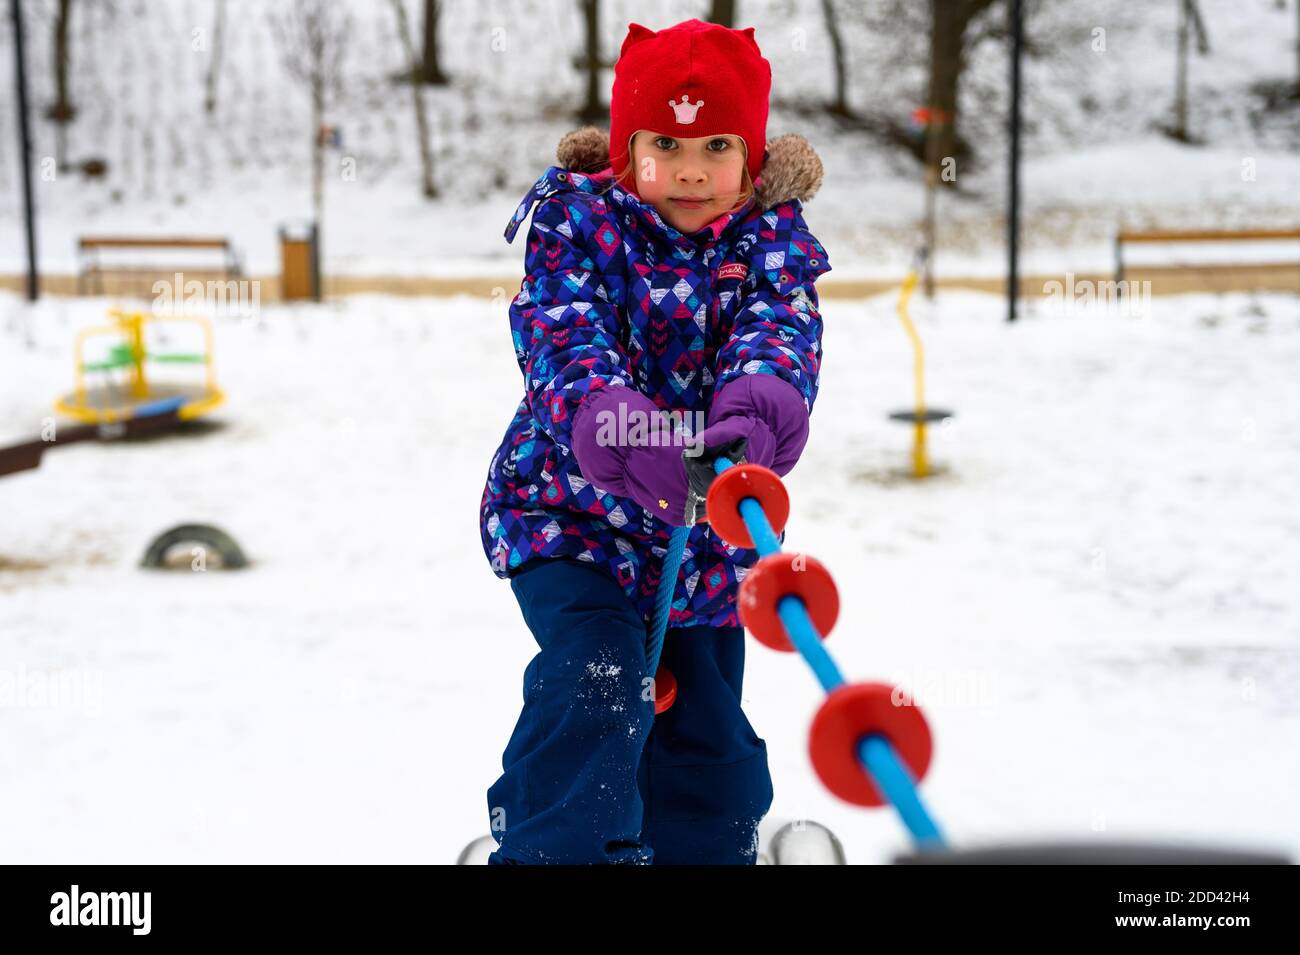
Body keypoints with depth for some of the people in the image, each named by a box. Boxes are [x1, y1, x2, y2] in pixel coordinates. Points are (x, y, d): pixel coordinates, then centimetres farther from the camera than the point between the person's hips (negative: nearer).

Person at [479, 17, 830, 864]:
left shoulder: (771, 236, -2)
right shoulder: (579, 219, -9)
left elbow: (781, 323, -22)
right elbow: (559, 329, -24)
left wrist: (764, 393, -47)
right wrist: (599, 408, -47)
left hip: (708, 526, 3)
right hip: (571, 509, -3)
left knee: (706, 730, 13)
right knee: (596, 678, -24)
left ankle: (705, 853, 38)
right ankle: (551, 849, -8)